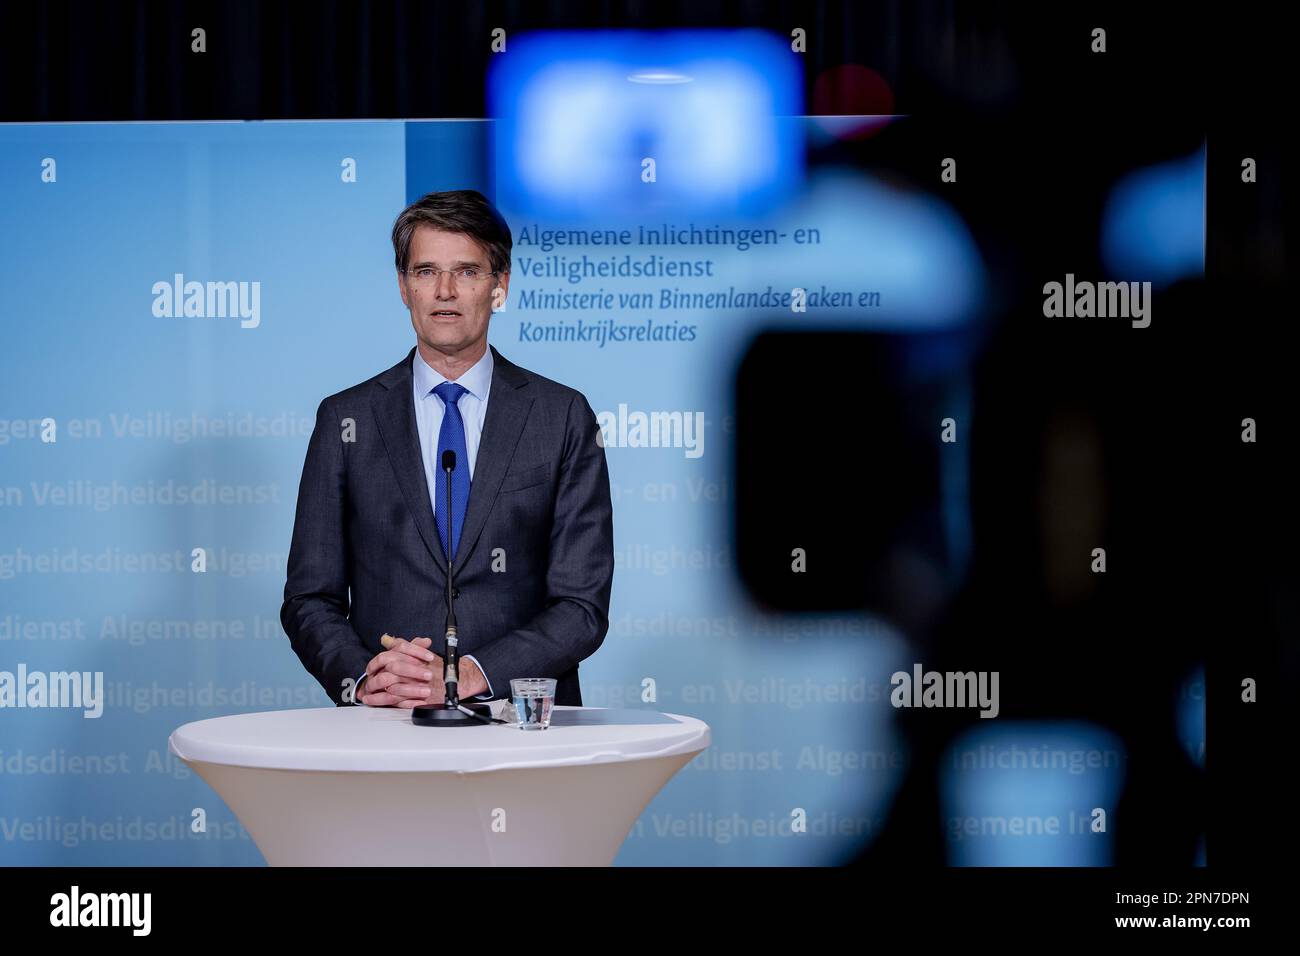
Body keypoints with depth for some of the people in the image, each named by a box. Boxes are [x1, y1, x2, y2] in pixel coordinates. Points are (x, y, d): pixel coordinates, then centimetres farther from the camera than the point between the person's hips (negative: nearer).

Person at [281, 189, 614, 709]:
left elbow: (583, 605, 2)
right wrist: (364, 678, -11)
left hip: (521, 724, -1)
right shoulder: (346, 420, 10)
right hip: (384, 727, 1)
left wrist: (471, 675, -12)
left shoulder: (564, 417, 7)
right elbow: (309, 600, 9)